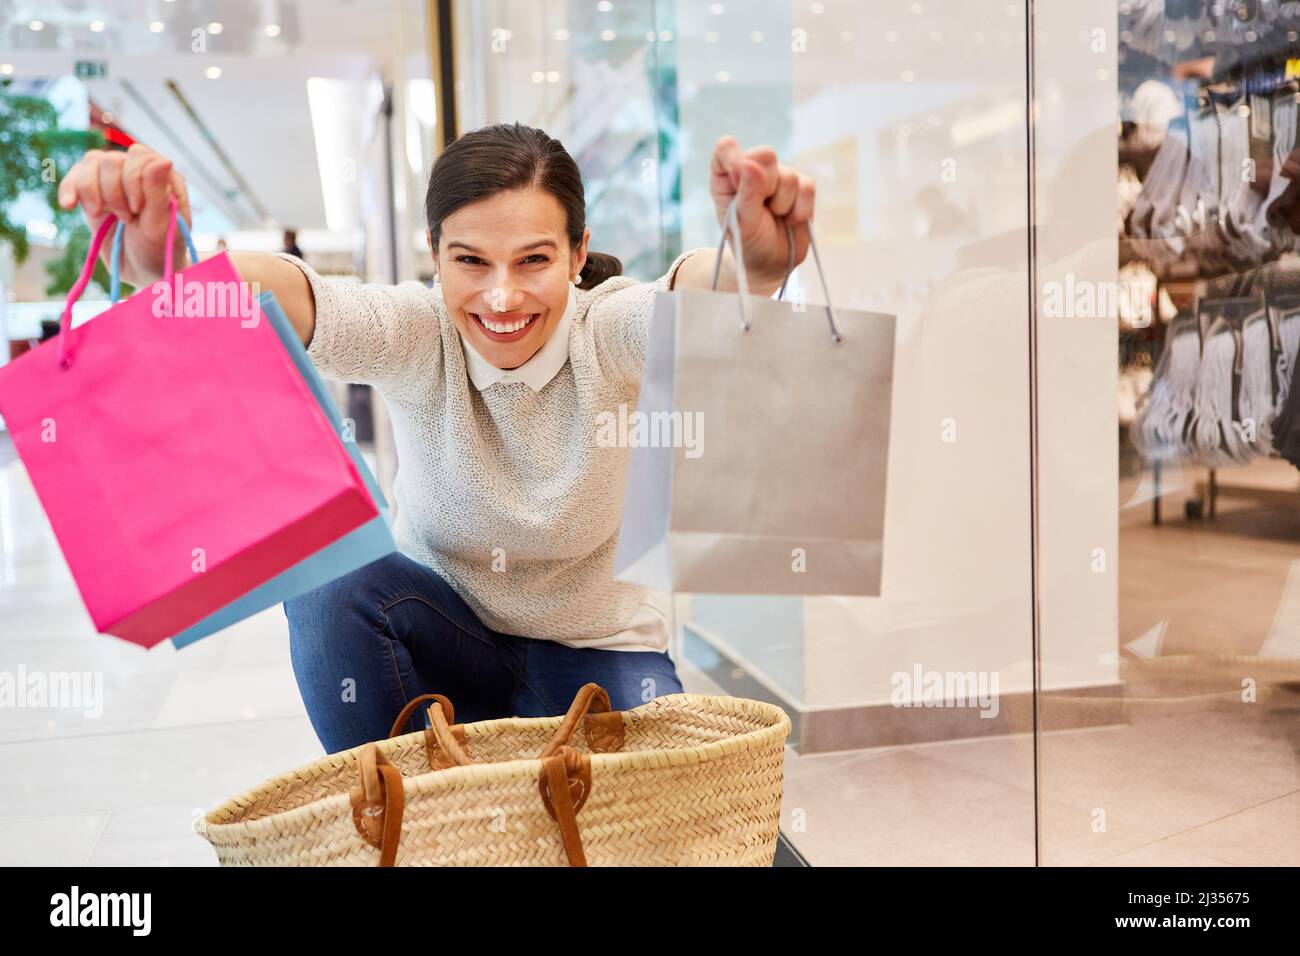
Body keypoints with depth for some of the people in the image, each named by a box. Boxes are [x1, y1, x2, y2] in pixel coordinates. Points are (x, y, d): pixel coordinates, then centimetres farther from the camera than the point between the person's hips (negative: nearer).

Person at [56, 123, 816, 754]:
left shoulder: (609, 334, -21)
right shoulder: (417, 335, -19)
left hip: (592, 649, -1)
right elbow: (295, 300, -39)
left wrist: (756, 266, -69)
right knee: (332, 587, -28)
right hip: (447, 629, 1)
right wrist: (165, 267, -62)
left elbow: (696, 297, -44)